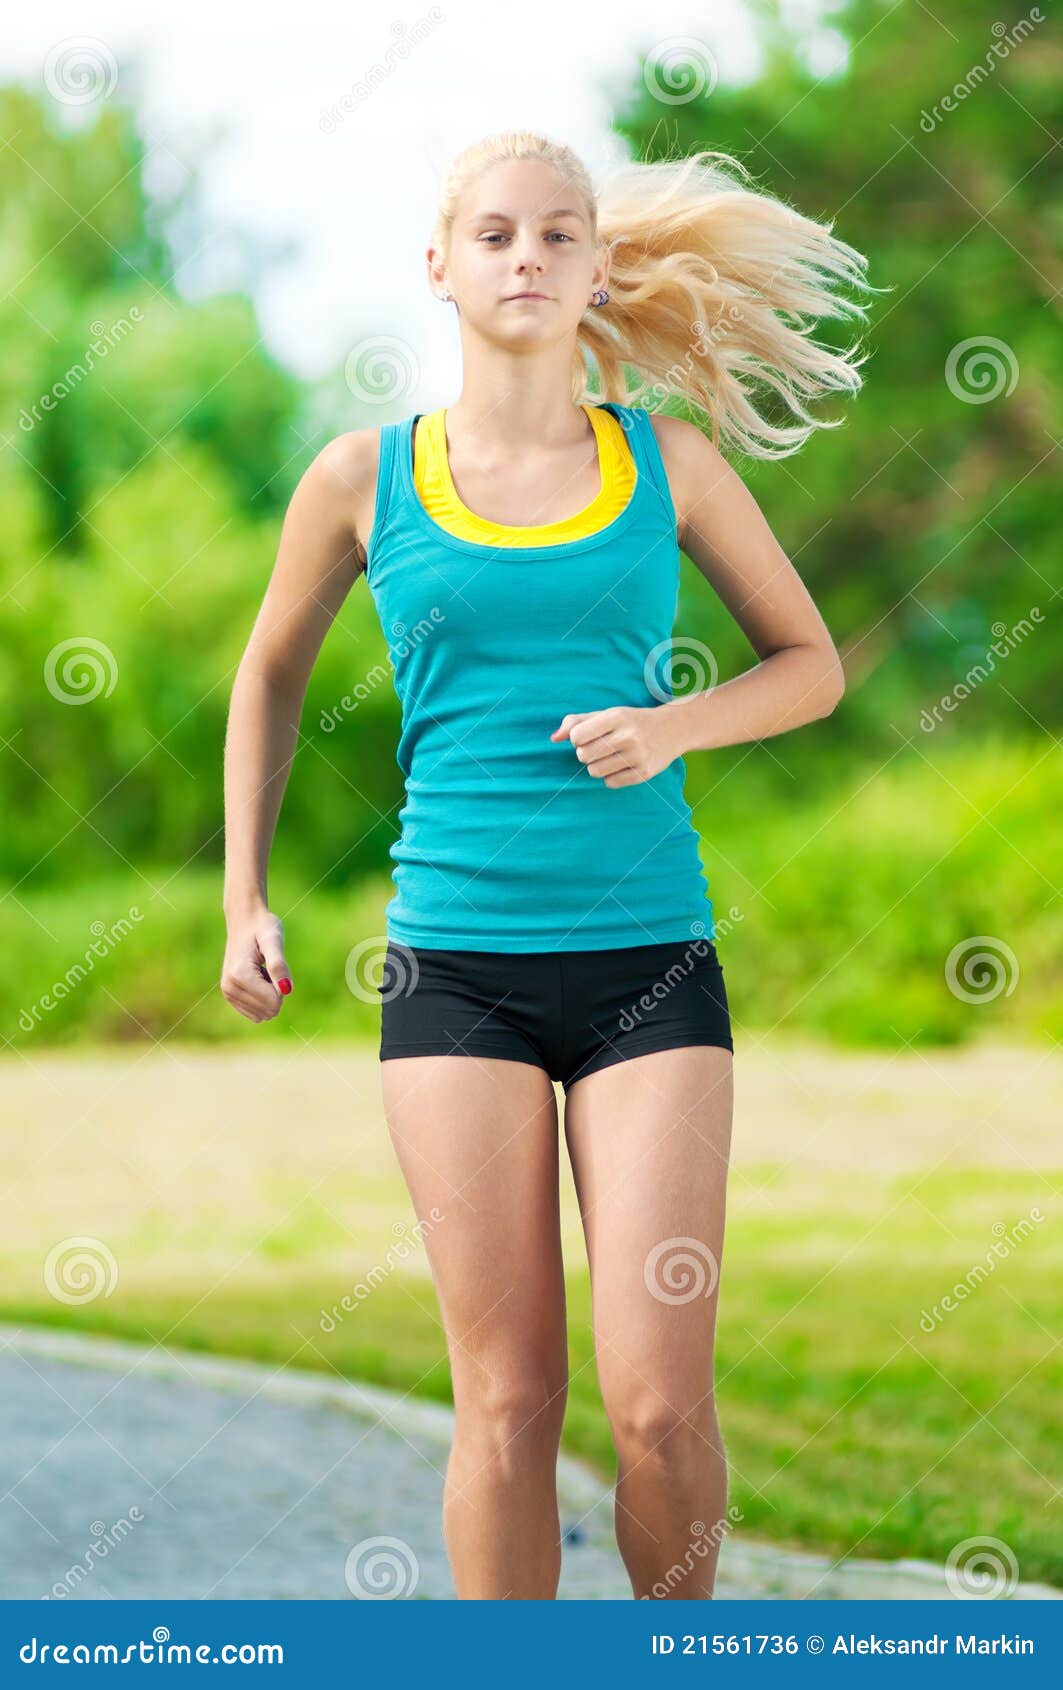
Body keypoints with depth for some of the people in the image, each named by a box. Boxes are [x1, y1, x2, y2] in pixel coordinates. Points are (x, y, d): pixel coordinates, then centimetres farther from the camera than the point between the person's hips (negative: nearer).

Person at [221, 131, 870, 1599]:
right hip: (457, 965, 0)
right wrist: (244, 903, 16)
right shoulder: (368, 477, 5)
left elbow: (811, 663, 15)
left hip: (649, 959, 0)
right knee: (508, 1401, -2)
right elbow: (271, 675, 20)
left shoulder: (667, 461, 5)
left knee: (660, 1399, -6)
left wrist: (674, 726, -5)